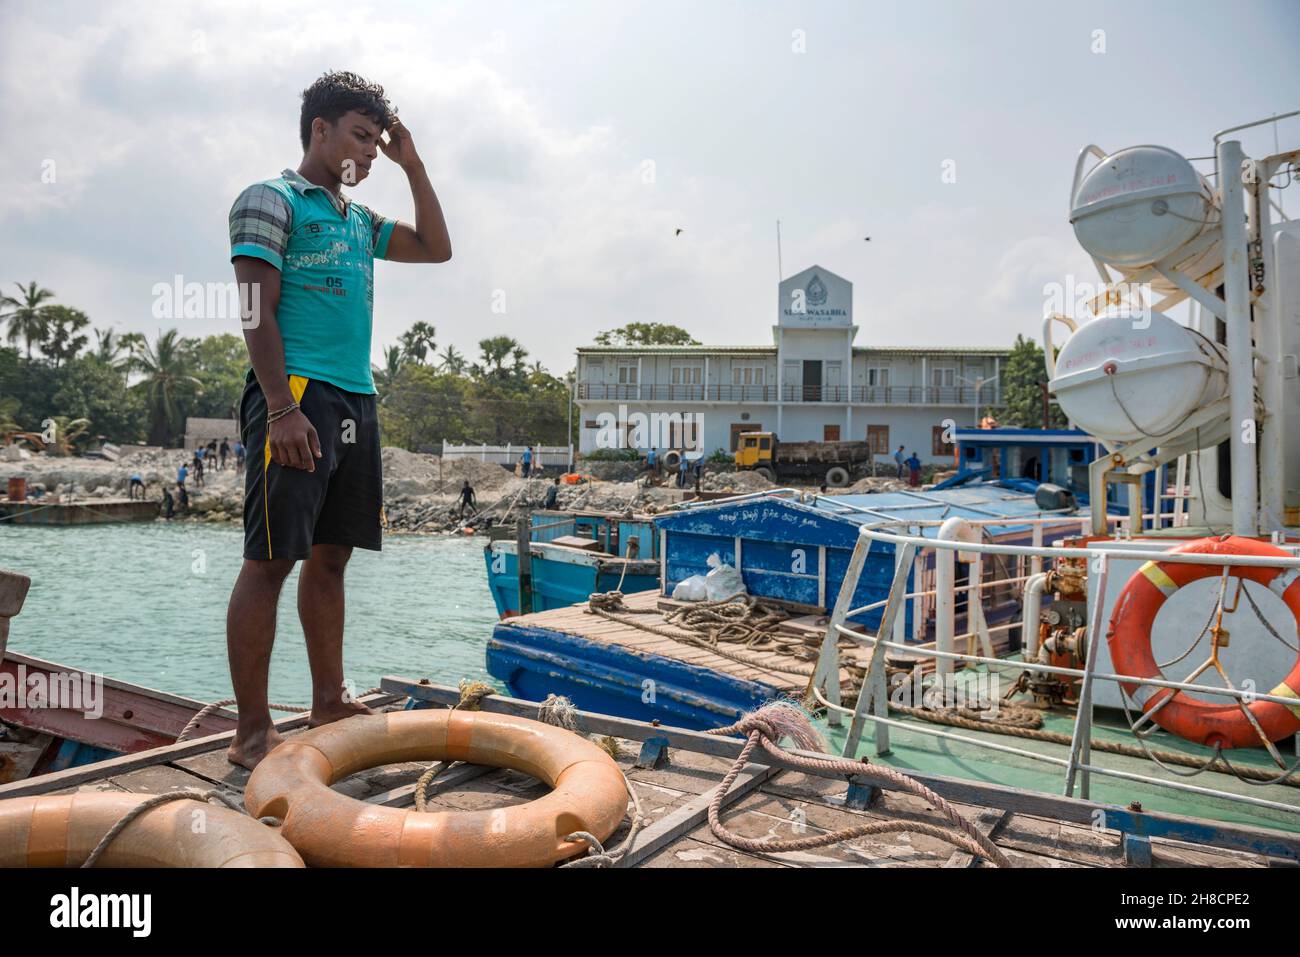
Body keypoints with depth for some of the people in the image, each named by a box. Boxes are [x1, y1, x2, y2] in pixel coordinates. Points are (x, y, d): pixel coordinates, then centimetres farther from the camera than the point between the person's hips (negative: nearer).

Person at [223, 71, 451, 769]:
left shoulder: (358, 219, 24)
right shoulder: (272, 200, 1)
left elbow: (436, 248, 29)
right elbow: (257, 312, -8)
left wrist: (411, 165, 21)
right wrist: (281, 409, -19)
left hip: (355, 400, 8)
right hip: (296, 393, -8)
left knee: (330, 556, 10)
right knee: (270, 559, -7)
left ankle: (329, 702, 18)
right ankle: (251, 730, -1)